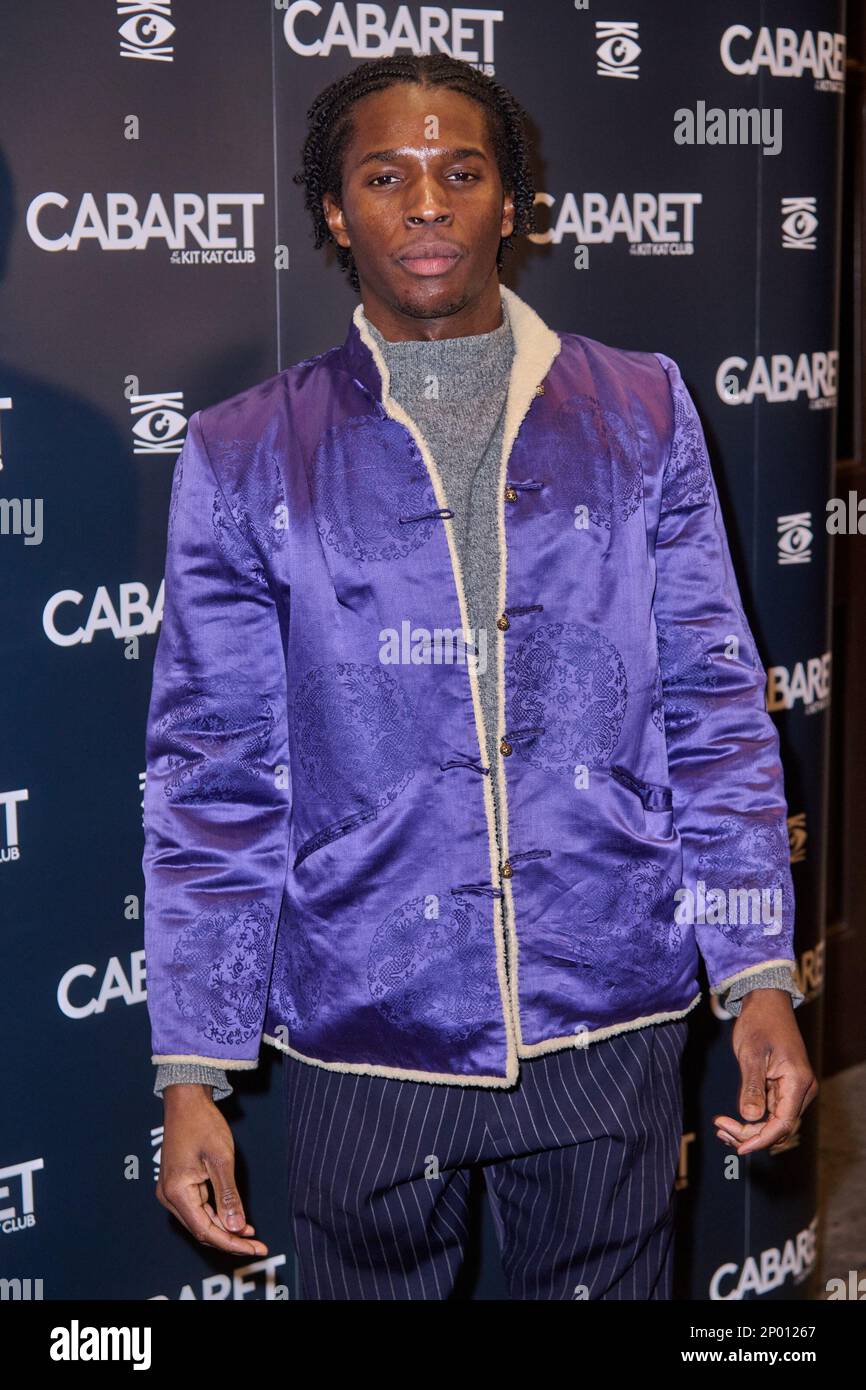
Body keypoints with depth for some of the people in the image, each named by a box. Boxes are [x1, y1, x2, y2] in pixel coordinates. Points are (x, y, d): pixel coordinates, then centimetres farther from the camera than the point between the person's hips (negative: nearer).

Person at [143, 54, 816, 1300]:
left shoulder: (641, 413, 5)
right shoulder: (246, 454, 2)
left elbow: (716, 709, 4)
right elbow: (214, 779, 1)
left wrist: (761, 975, -4)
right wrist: (192, 1071, -2)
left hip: (608, 1022, 1)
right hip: (364, 1039, 0)